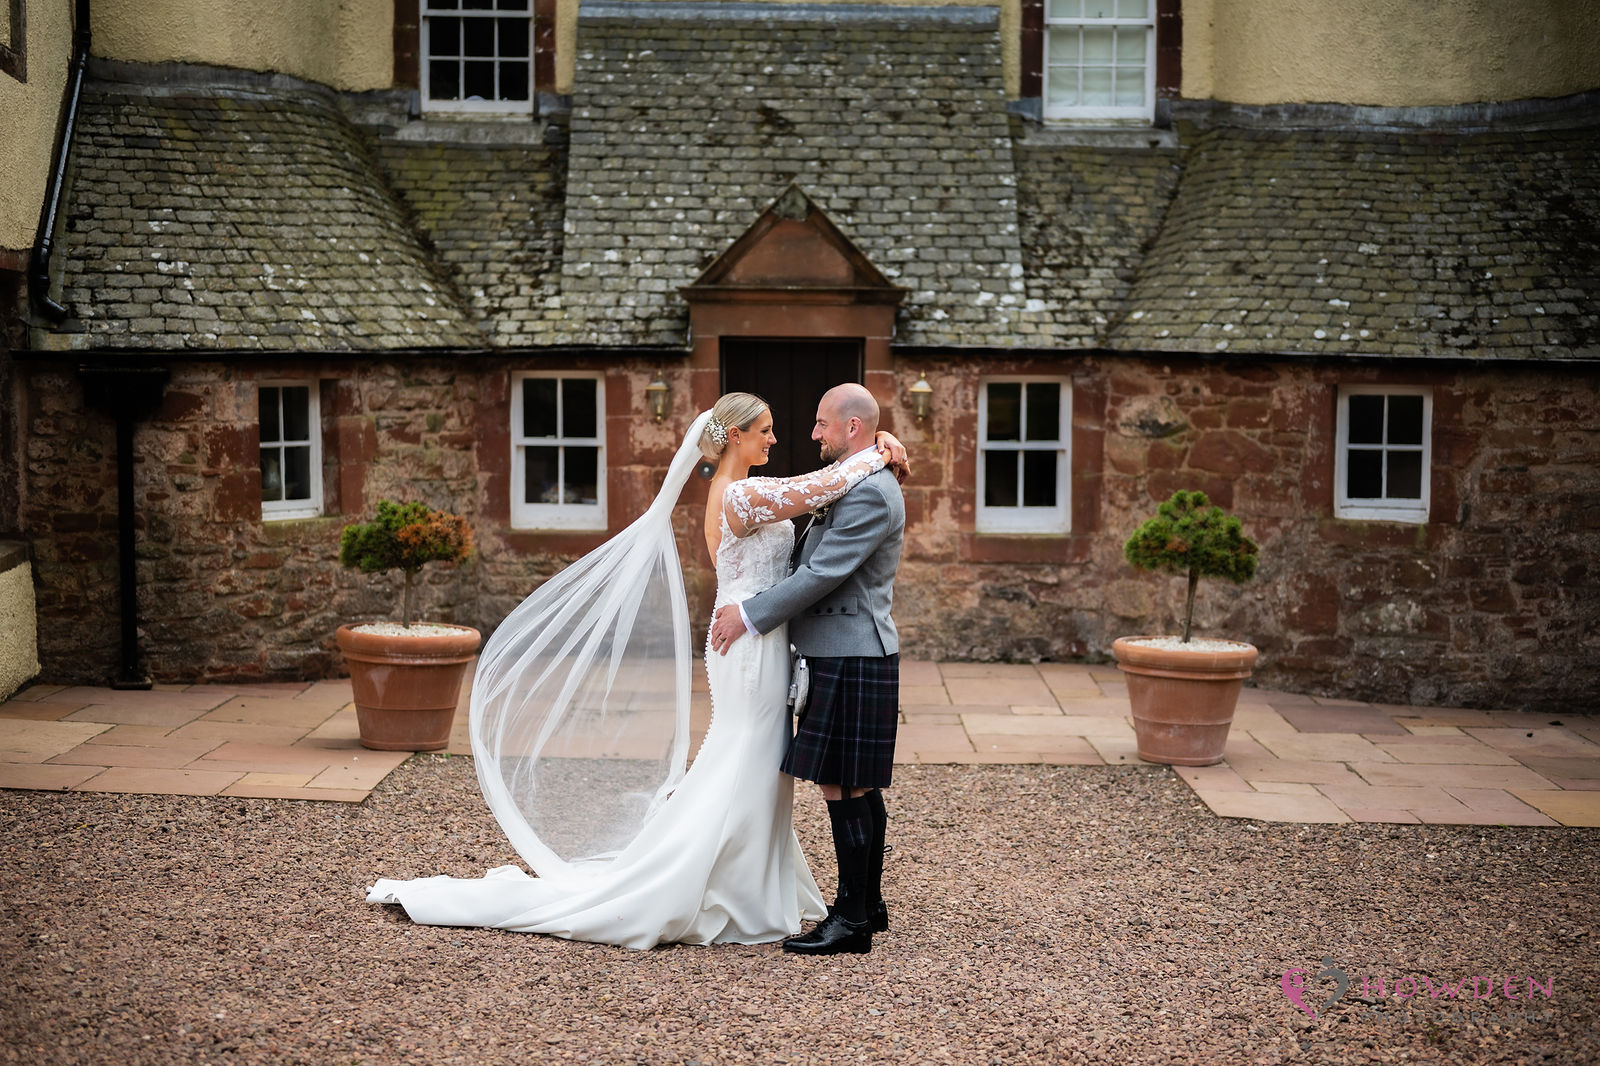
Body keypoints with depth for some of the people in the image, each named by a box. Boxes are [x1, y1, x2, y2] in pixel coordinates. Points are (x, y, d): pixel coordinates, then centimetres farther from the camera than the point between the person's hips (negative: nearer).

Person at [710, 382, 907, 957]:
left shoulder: (870, 491, -17)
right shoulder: (859, 484, 16)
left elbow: (823, 574, -20)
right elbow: (819, 566, 22)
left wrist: (749, 614, -14)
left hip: (850, 661, -11)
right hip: (845, 655, 11)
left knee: (843, 787, -7)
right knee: (859, 788, 15)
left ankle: (853, 921, -1)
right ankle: (868, 904, 23)